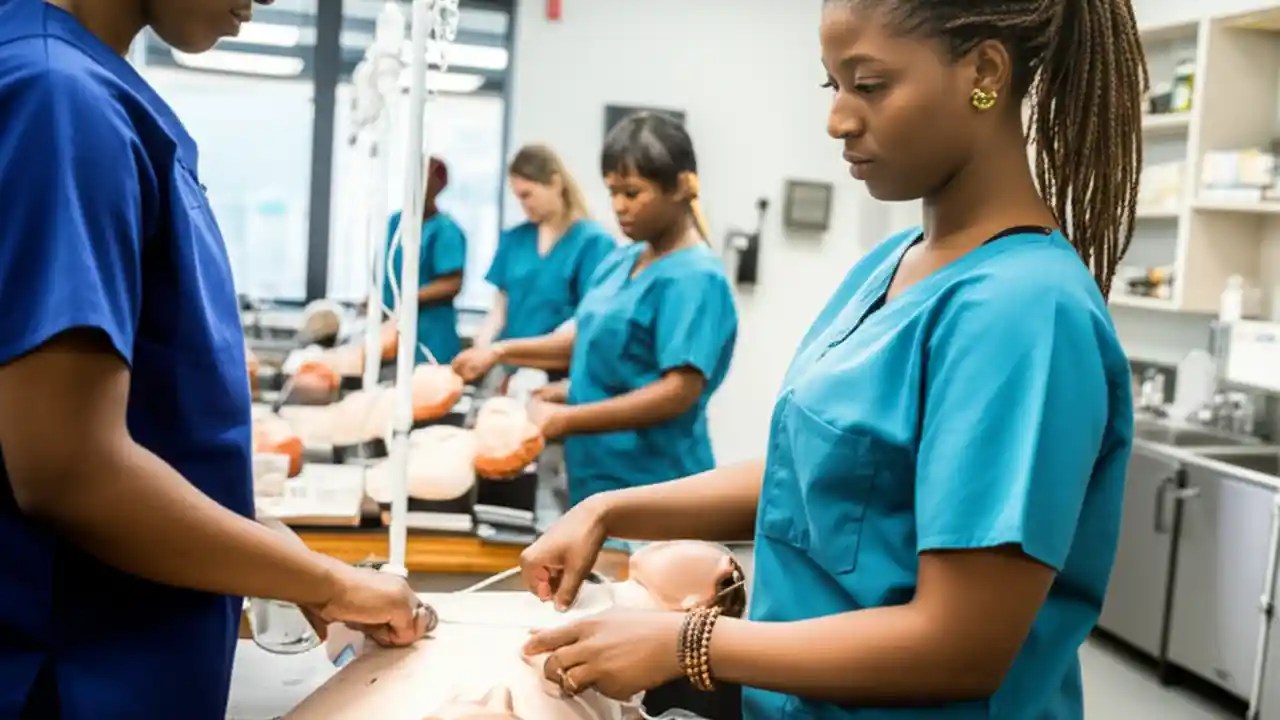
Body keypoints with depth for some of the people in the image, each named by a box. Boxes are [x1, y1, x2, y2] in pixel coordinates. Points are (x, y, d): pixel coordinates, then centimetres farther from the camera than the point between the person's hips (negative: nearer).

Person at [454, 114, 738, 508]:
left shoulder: (694, 278, -15)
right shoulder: (620, 262, 10)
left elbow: (680, 391, -22)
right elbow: (587, 340, 19)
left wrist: (564, 420, -26)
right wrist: (502, 352, 4)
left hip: (650, 486, -7)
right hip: (598, 476, 7)